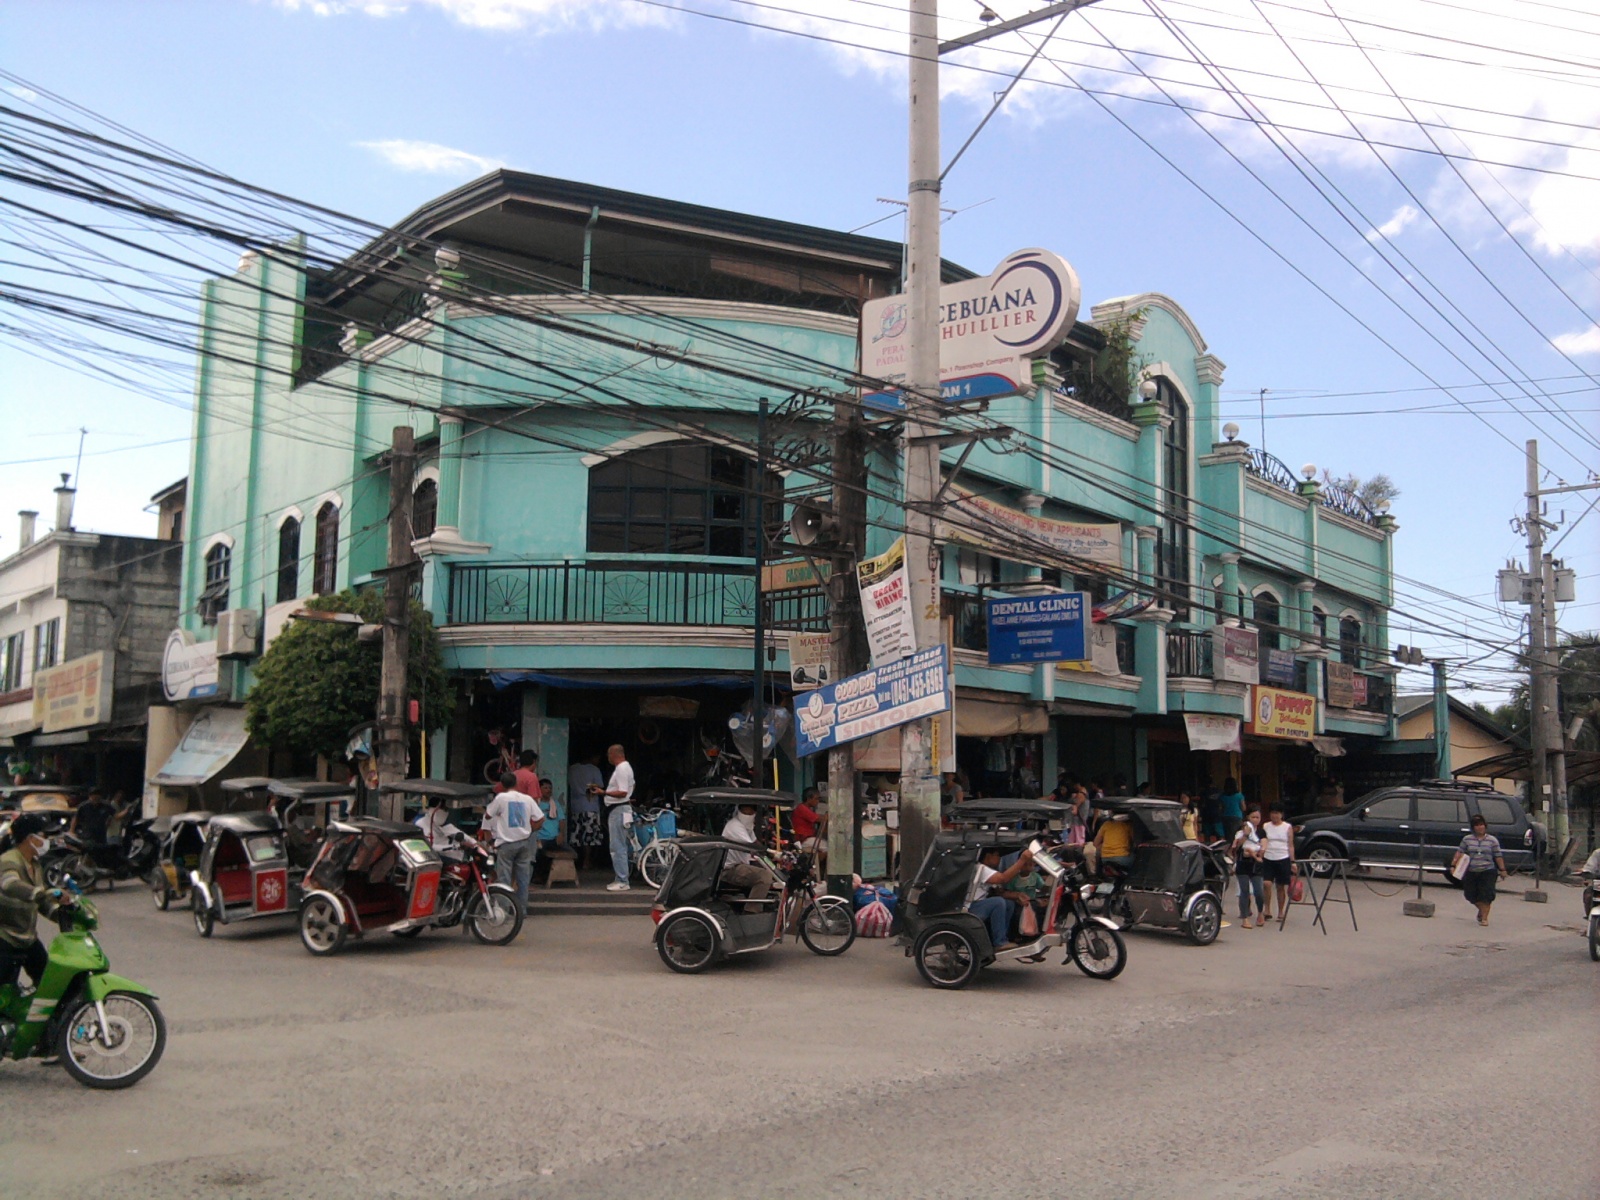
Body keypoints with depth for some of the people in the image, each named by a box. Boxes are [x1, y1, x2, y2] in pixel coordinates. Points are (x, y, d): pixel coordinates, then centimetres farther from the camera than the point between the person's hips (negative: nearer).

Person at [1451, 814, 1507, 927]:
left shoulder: (1492, 840, 2)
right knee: (1471, 895, 7)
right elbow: (1459, 853, 2)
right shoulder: (1467, 839, 5)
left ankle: (1484, 917, 0)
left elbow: (1498, 856, 5)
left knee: (1486, 896, -9)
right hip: (1471, 872, 2)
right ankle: (1481, 909, 35)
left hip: (1487, 872, -2)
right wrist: (1453, 865, -6)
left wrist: (1502, 869, 4)